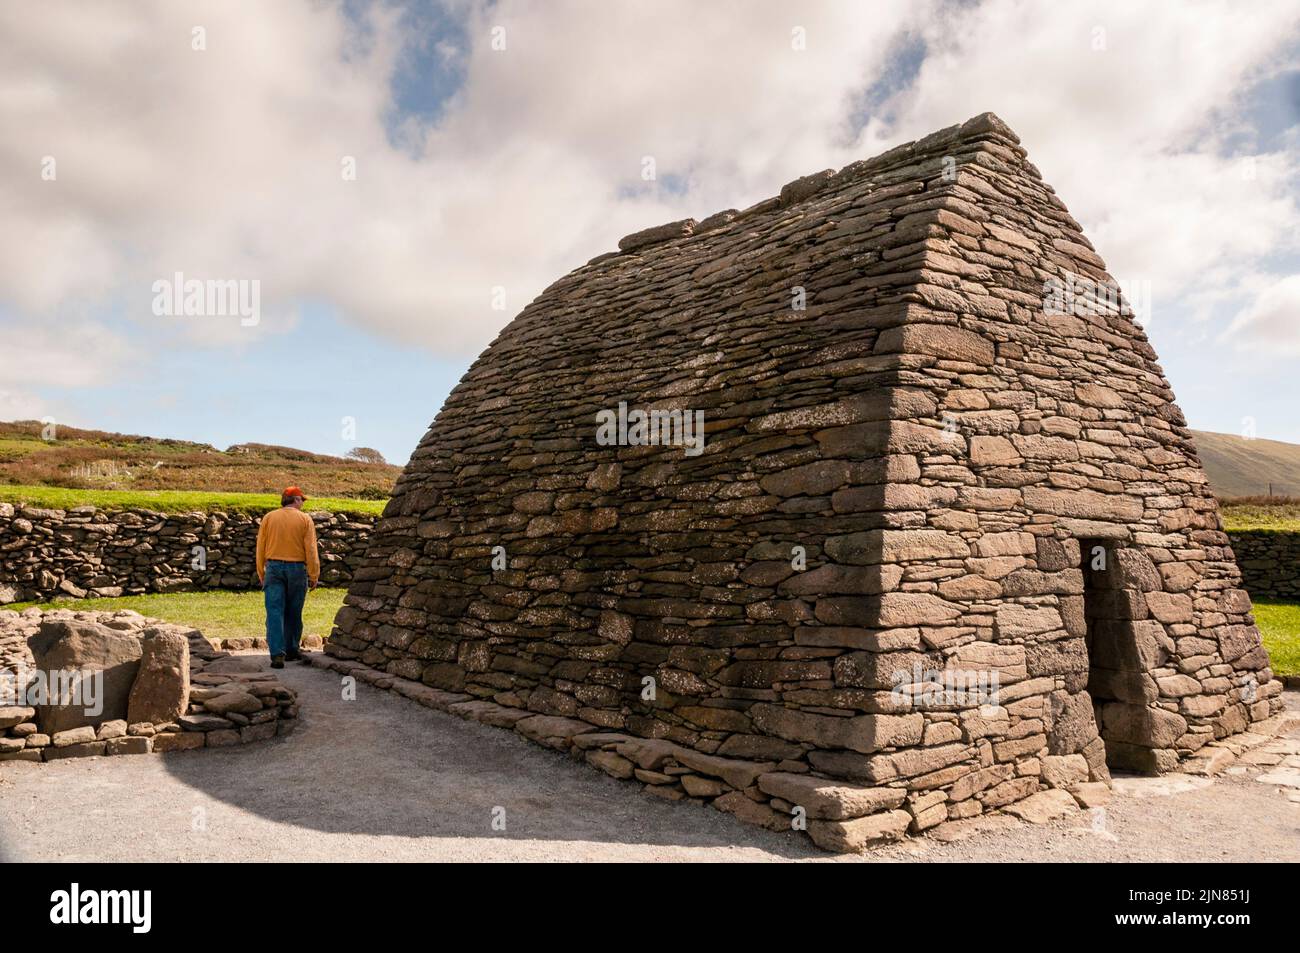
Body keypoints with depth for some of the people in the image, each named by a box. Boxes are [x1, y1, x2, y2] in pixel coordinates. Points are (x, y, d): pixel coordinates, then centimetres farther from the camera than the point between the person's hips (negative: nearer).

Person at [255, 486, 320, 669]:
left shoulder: (268, 518, 5)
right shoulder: (305, 519, -1)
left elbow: (261, 547, 6)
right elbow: (311, 550, -5)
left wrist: (261, 574, 13)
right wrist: (314, 576, -1)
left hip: (274, 567, 1)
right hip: (297, 569, -1)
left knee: (275, 612, -3)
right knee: (293, 613, 13)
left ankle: (277, 654, -12)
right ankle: (291, 650, 23)